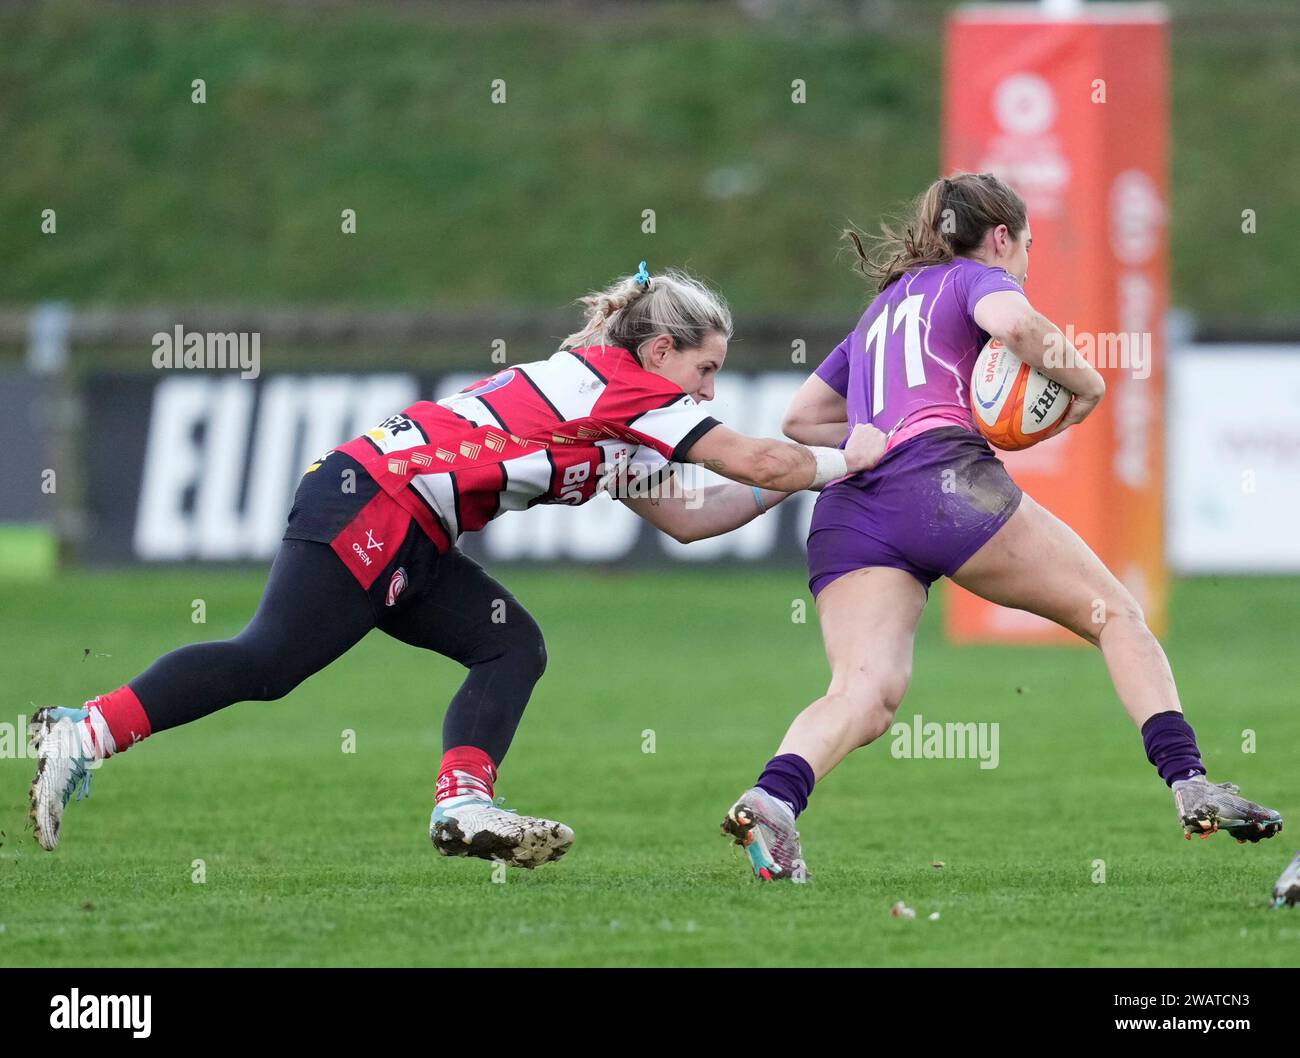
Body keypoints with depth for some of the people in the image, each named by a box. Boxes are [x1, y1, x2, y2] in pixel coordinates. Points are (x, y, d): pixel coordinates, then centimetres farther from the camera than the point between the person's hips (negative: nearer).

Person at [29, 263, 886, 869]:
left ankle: (463, 805, -11)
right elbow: (759, 463, -4)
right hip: (375, 499, -10)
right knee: (268, 662, -16)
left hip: (410, 537, 10)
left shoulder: (612, 429, 23)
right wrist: (842, 460, 11)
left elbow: (685, 519, 30)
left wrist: (786, 483, 26)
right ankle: (83, 735, -18)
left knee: (512, 645, 3)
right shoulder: (620, 381, -4)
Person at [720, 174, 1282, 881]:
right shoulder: (974, 277, 16)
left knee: (865, 695, -14)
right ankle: (1190, 785, -8)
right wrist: (1085, 385, 5)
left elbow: (800, 418, 40)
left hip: (845, 507, 6)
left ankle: (772, 797, -43)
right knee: (1116, 615, 6)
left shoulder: (880, 309, 36)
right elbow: (1016, 324, -9)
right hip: (945, 478, -6)